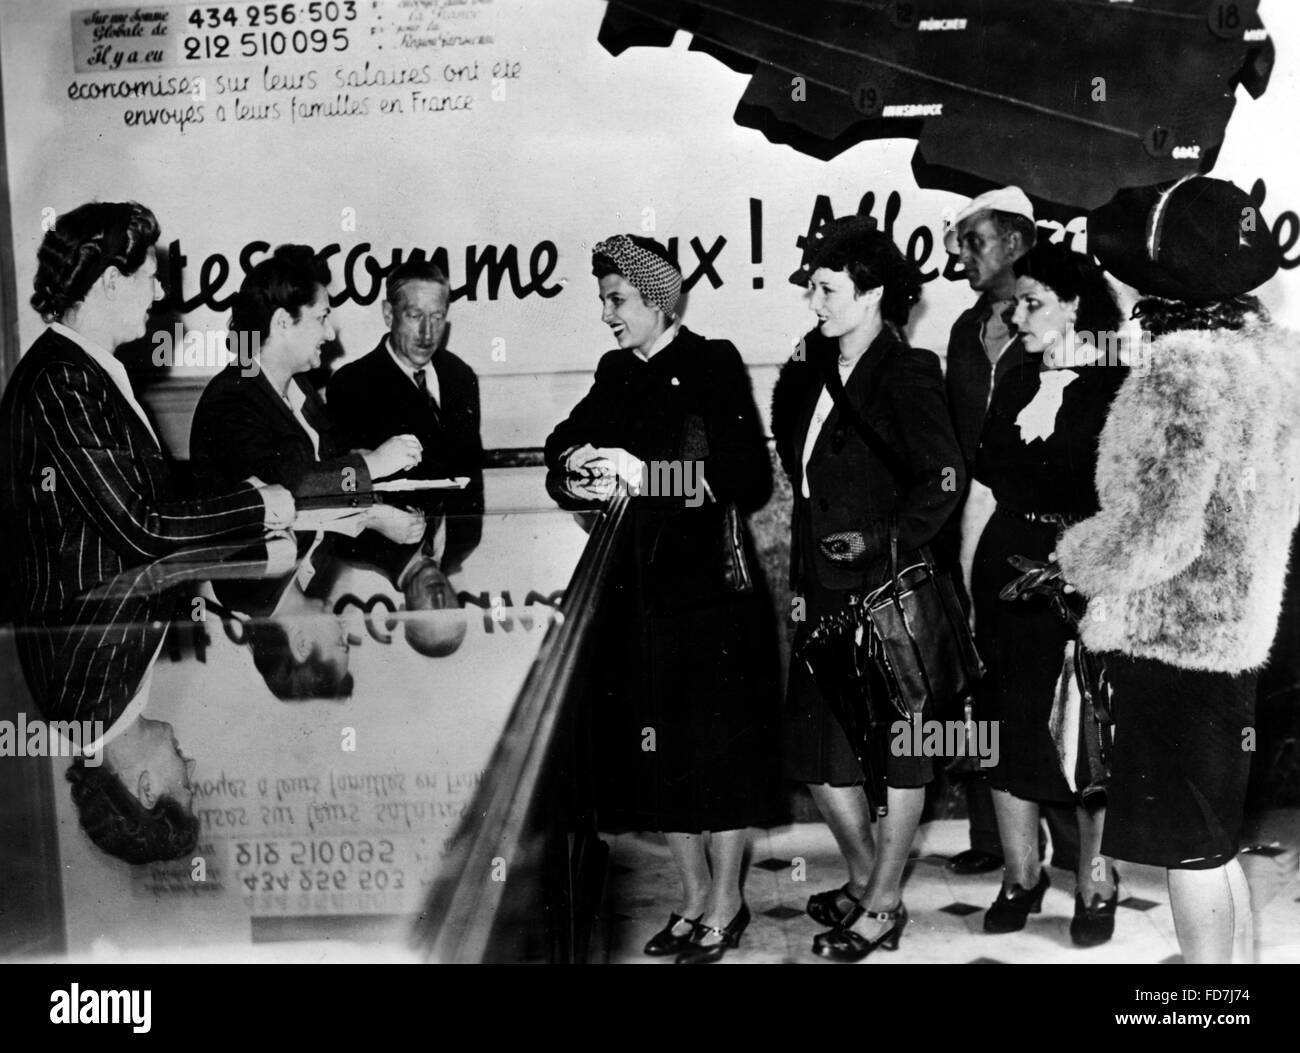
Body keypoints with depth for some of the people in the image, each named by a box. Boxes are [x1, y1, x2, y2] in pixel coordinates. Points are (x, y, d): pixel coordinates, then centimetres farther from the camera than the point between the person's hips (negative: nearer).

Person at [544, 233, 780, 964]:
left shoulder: (714, 366, -8)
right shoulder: (617, 375, 9)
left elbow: (752, 480, -16)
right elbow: (568, 440, 17)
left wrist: (647, 472, -21)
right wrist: (577, 456, -6)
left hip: (712, 583, -6)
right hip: (644, 588, 6)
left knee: (721, 746, 3)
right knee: (660, 751, 10)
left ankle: (727, 902, 18)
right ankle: (695, 897, 26)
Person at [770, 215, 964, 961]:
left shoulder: (906, 374, -12)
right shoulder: (817, 372, 10)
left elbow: (947, 477, -19)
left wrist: (888, 542, -18)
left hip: (886, 593, -8)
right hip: (826, 591, 8)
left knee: (895, 748, 7)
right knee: (815, 750, 13)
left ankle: (884, 907, 20)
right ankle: (865, 879, 33)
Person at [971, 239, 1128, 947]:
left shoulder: (1117, 388, -7)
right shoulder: (1015, 384, 9)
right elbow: (984, 485, 9)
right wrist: (966, 580, 4)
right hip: (1007, 564, 5)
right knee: (1007, 722, 9)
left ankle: (1096, 879, 24)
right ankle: (1021, 874, 25)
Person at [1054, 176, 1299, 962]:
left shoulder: (1182, 367, -22)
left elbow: (1155, 534, -25)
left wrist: (1075, 553, -7)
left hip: (1170, 636, -9)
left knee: (1189, 848, 5)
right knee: (1217, 842, 20)